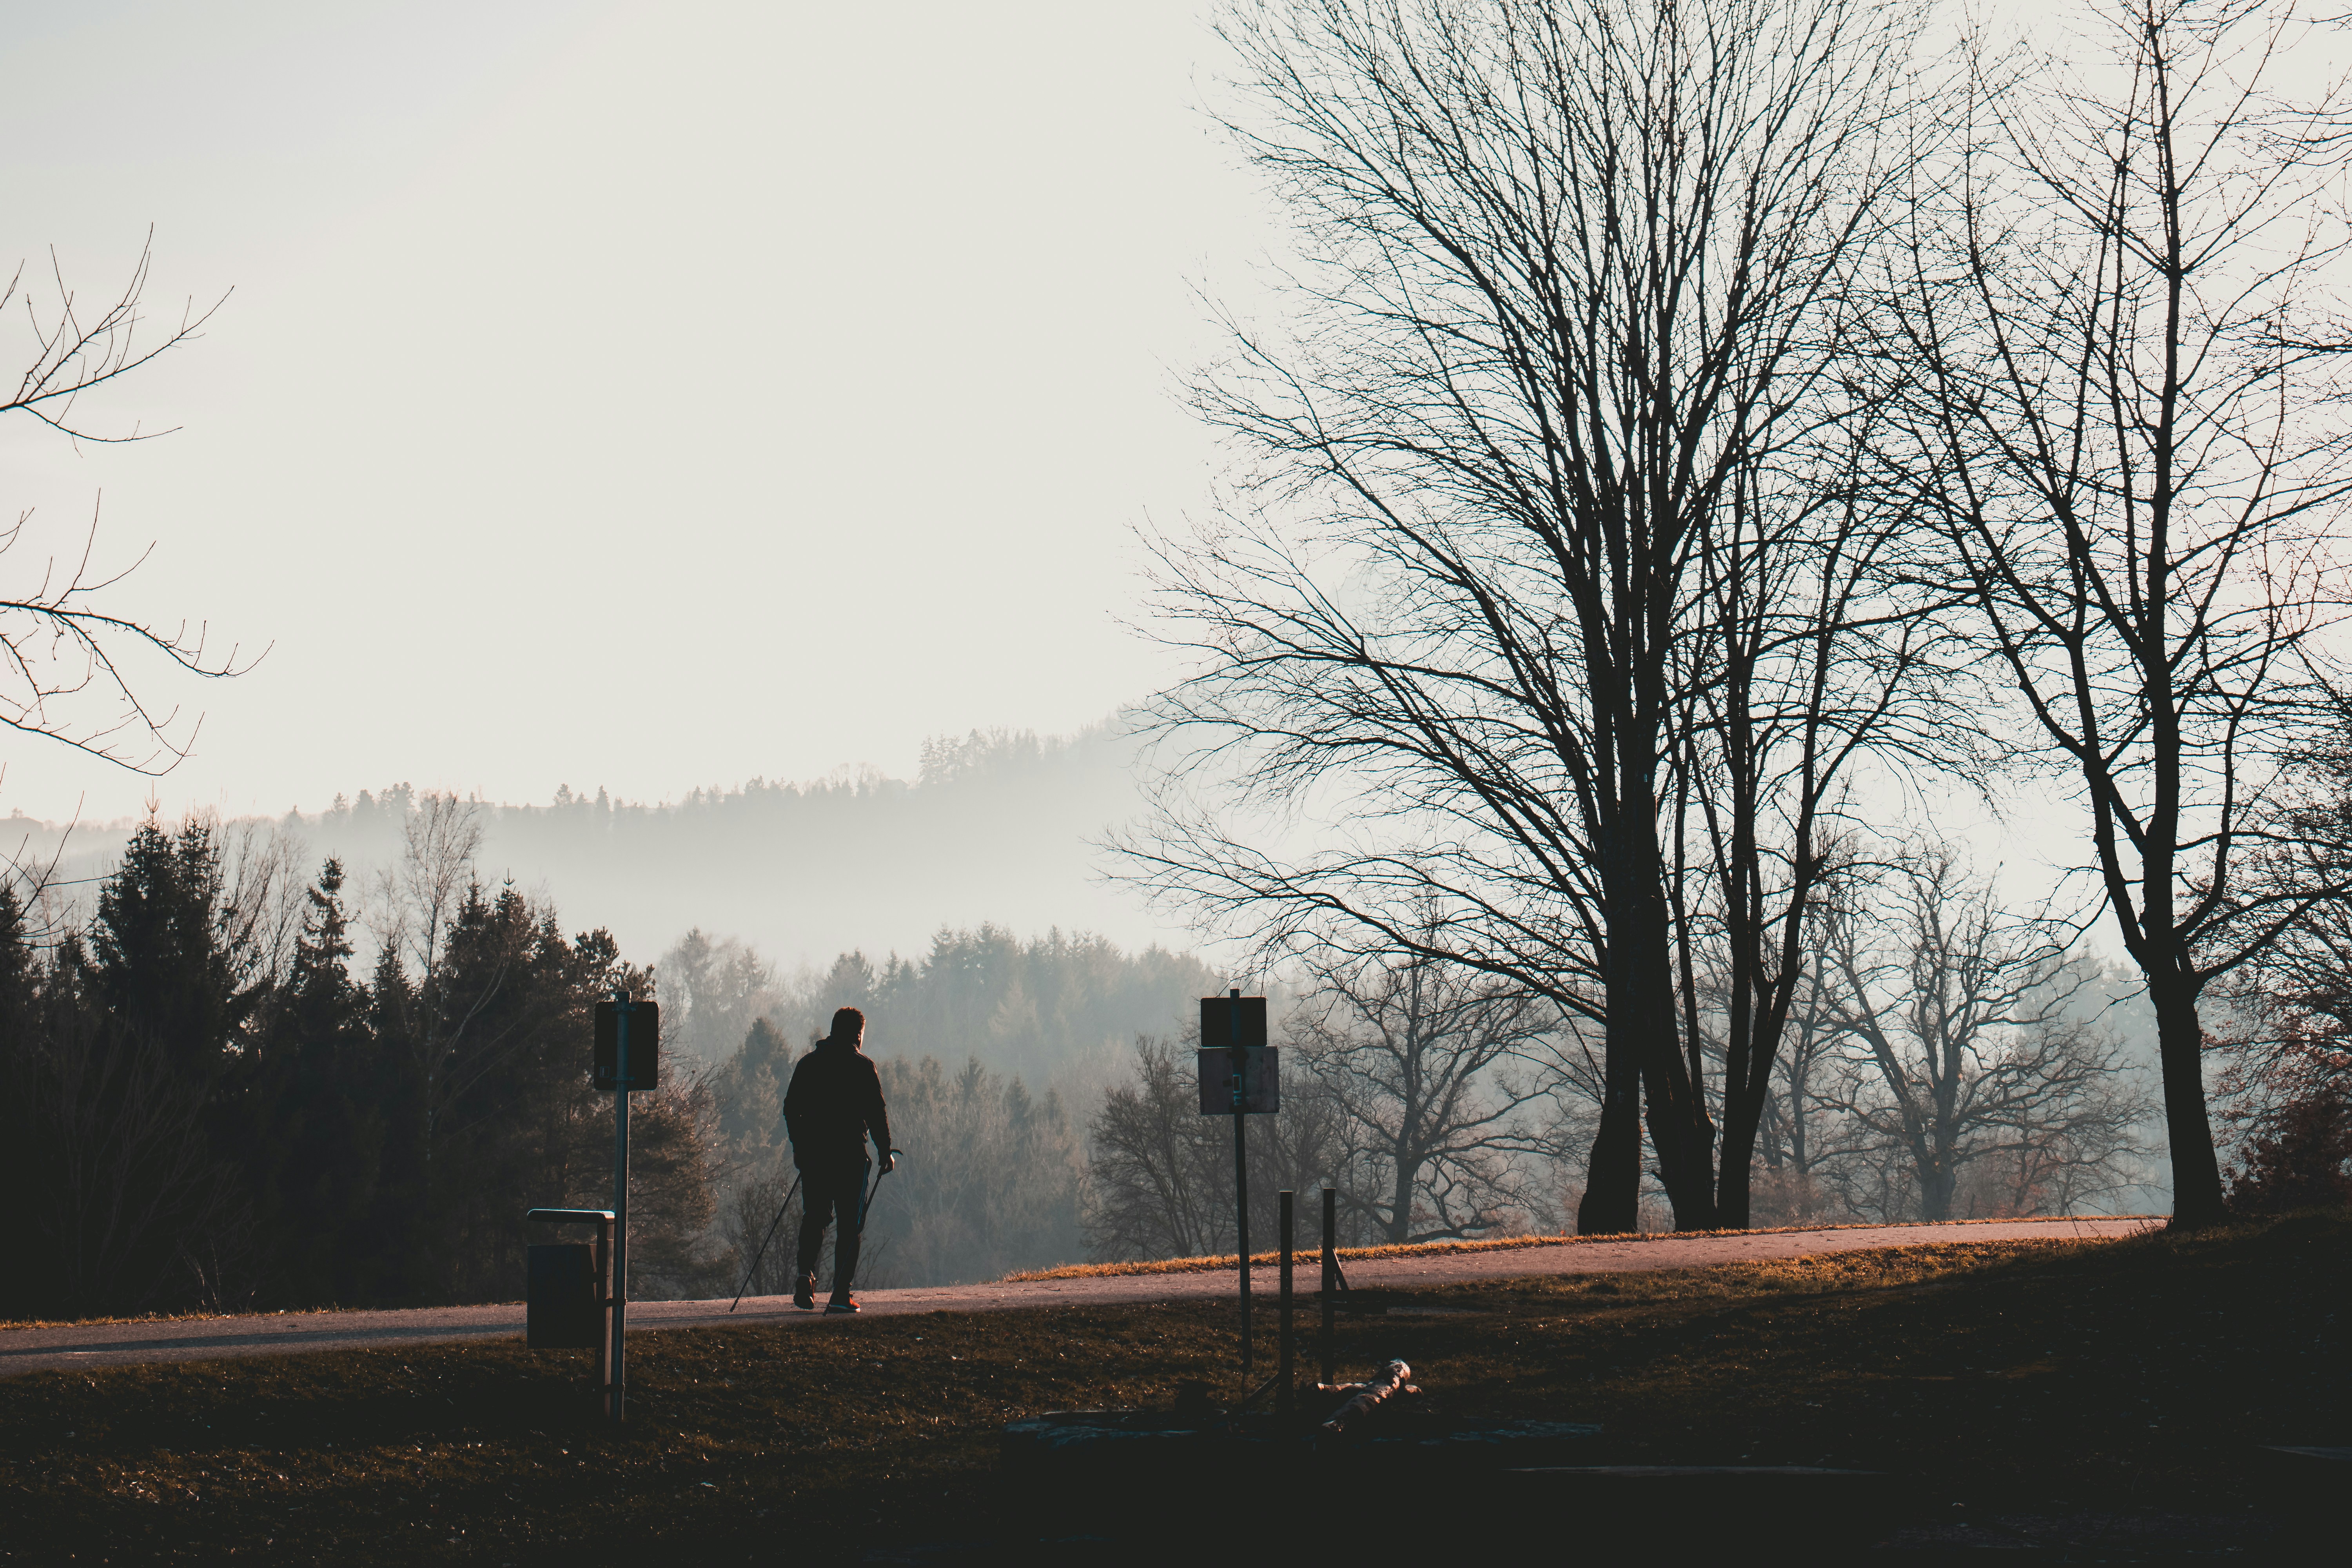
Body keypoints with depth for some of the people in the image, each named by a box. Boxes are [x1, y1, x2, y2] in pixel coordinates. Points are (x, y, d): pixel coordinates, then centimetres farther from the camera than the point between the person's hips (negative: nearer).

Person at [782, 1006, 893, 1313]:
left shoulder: (808, 1063, 8)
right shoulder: (863, 1066, -4)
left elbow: (790, 1108, 10)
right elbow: (876, 1112, -7)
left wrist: (799, 1146, 21)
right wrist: (885, 1151, 2)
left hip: (813, 1153, 4)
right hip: (850, 1155, -4)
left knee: (814, 1218, 17)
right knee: (849, 1224, 2)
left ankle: (806, 1276, -3)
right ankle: (841, 1293, -3)